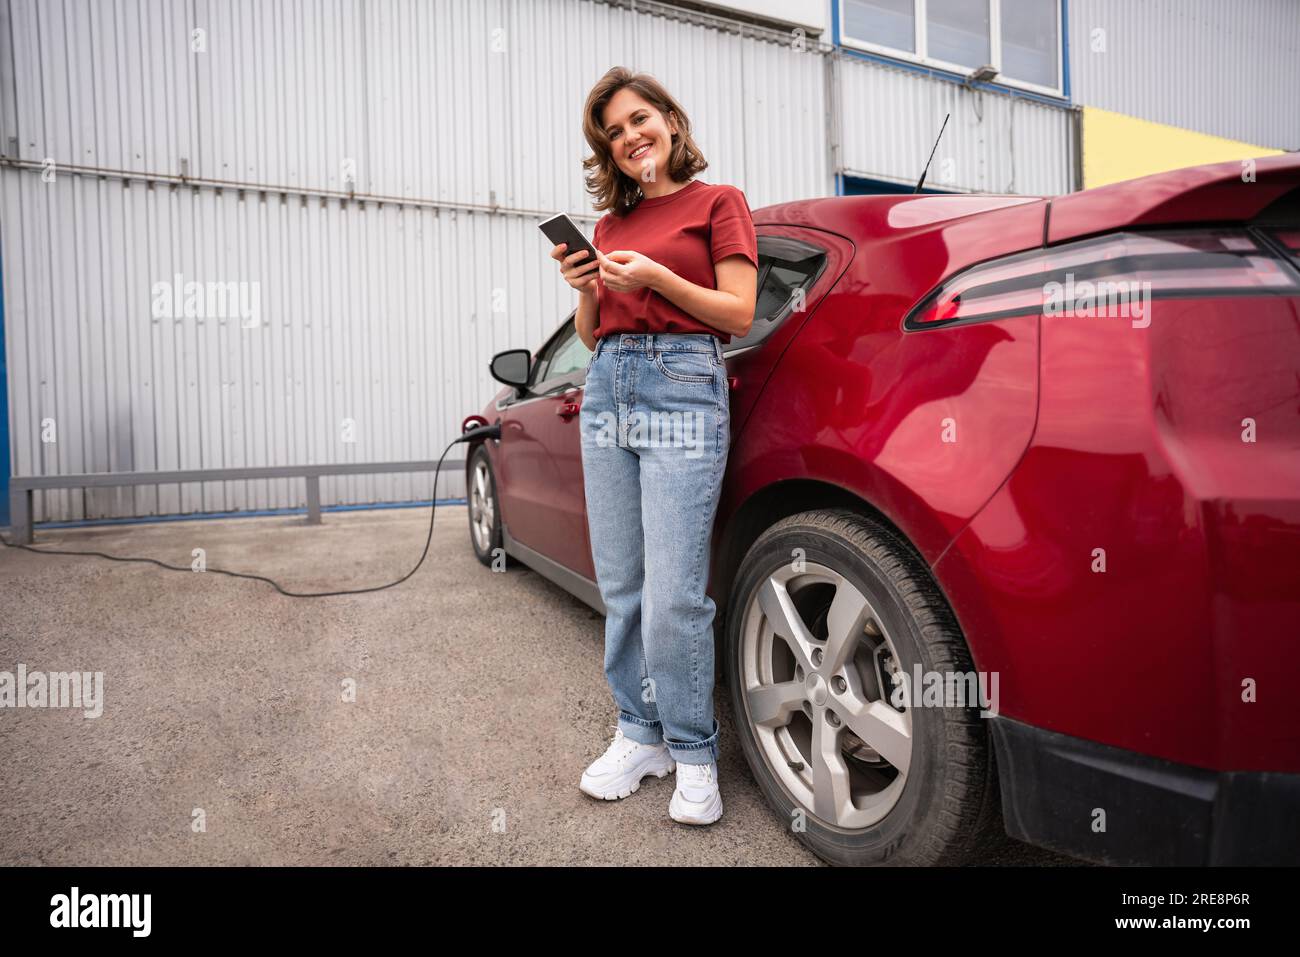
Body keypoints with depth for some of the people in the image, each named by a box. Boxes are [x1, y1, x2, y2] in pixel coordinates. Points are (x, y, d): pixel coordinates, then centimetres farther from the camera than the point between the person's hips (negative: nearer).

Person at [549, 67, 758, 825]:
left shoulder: (718, 202, 7)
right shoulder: (611, 223, 22)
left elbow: (739, 315, -2)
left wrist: (657, 277, -12)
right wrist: (585, 290, 2)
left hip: (684, 391, -6)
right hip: (607, 389, 6)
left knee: (674, 595, -10)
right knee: (621, 586, 6)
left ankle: (693, 752, 8)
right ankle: (641, 733, 21)